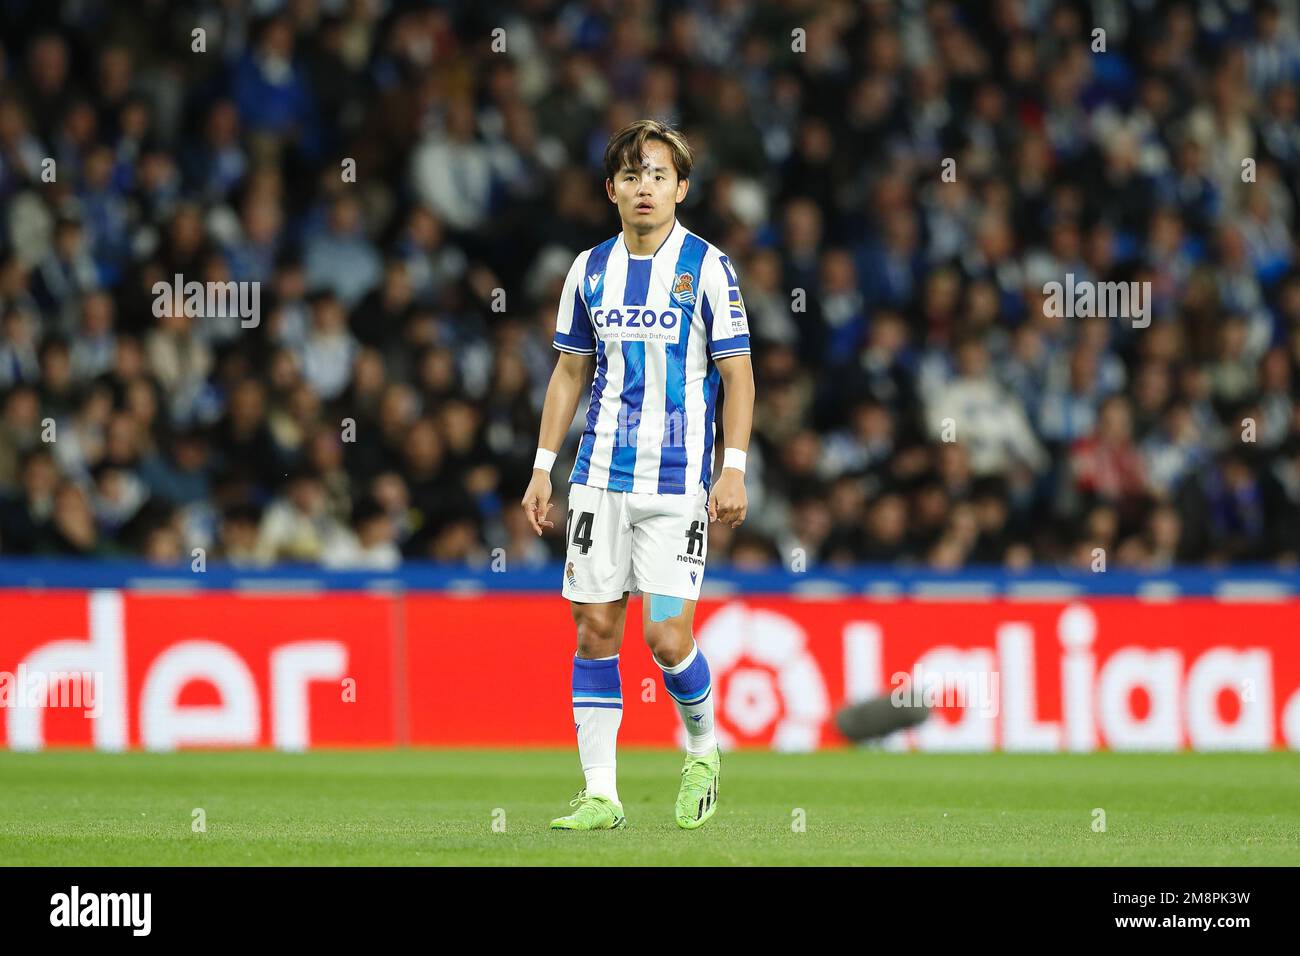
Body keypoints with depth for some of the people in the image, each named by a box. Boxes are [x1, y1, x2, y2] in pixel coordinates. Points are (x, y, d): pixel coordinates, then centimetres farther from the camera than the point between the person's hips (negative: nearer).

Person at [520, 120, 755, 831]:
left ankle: (703, 751, 17)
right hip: (599, 476, 4)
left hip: (678, 483, -4)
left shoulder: (707, 267, -4)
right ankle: (600, 794, 4)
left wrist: (734, 470, -12)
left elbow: (737, 374, -3)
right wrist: (543, 466, 11)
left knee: (666, 636, -10)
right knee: (595, 630, 0)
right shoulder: (590, 270, 9)